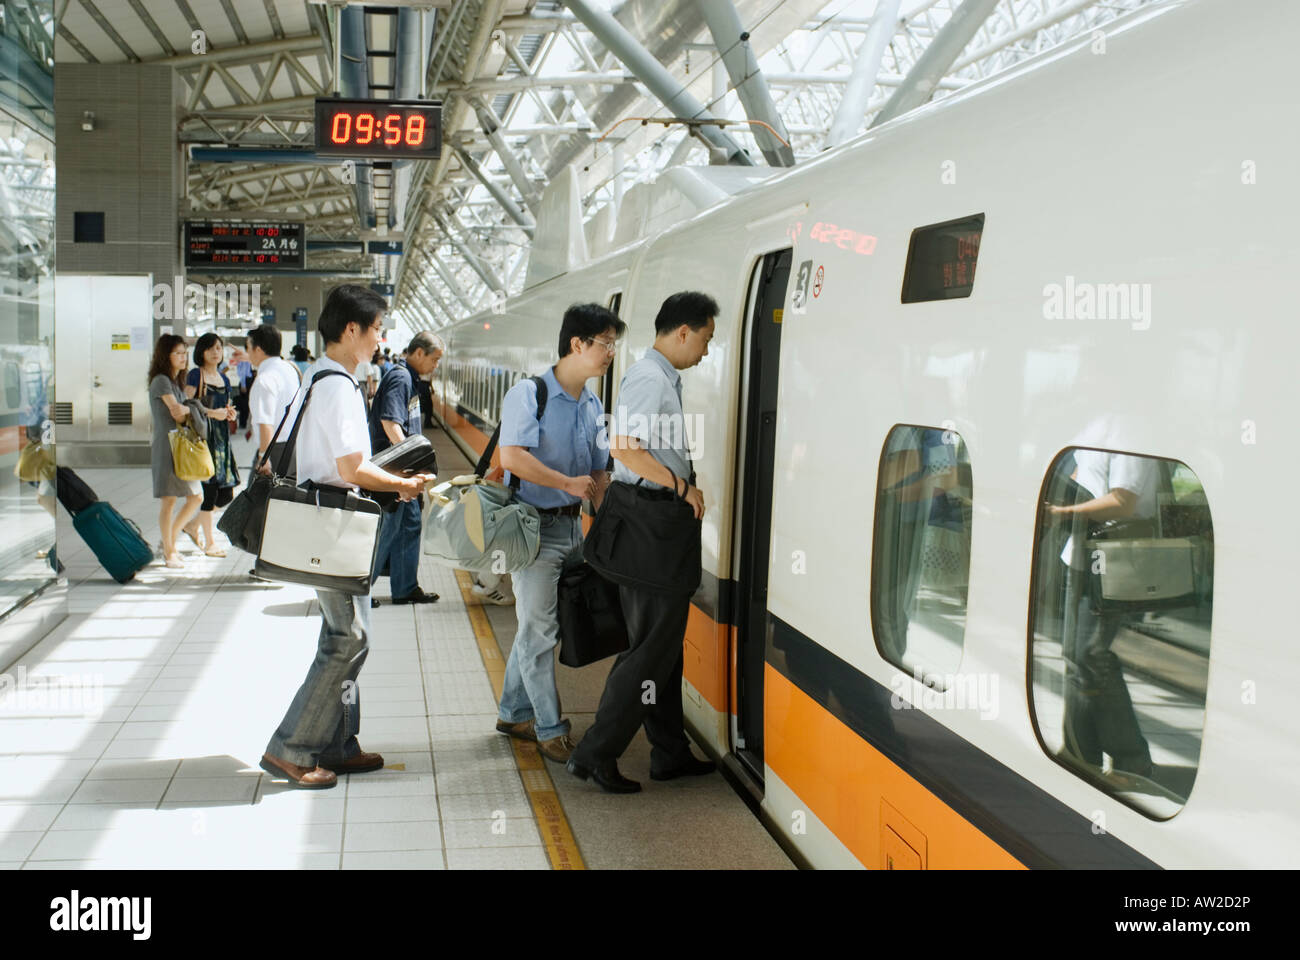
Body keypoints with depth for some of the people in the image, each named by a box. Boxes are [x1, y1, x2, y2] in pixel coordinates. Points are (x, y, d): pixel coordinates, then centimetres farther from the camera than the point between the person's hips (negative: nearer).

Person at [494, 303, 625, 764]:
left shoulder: (593, 405, 11)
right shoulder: (529, 394, -11)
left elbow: (598, 472, 17)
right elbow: (513, 457, -23)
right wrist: (568, 483, -18)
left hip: (573, 525, 7)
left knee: (536, 627, 15)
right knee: (540, 631, -1)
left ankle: (513, 713, 28)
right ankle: (550, 730, 8)